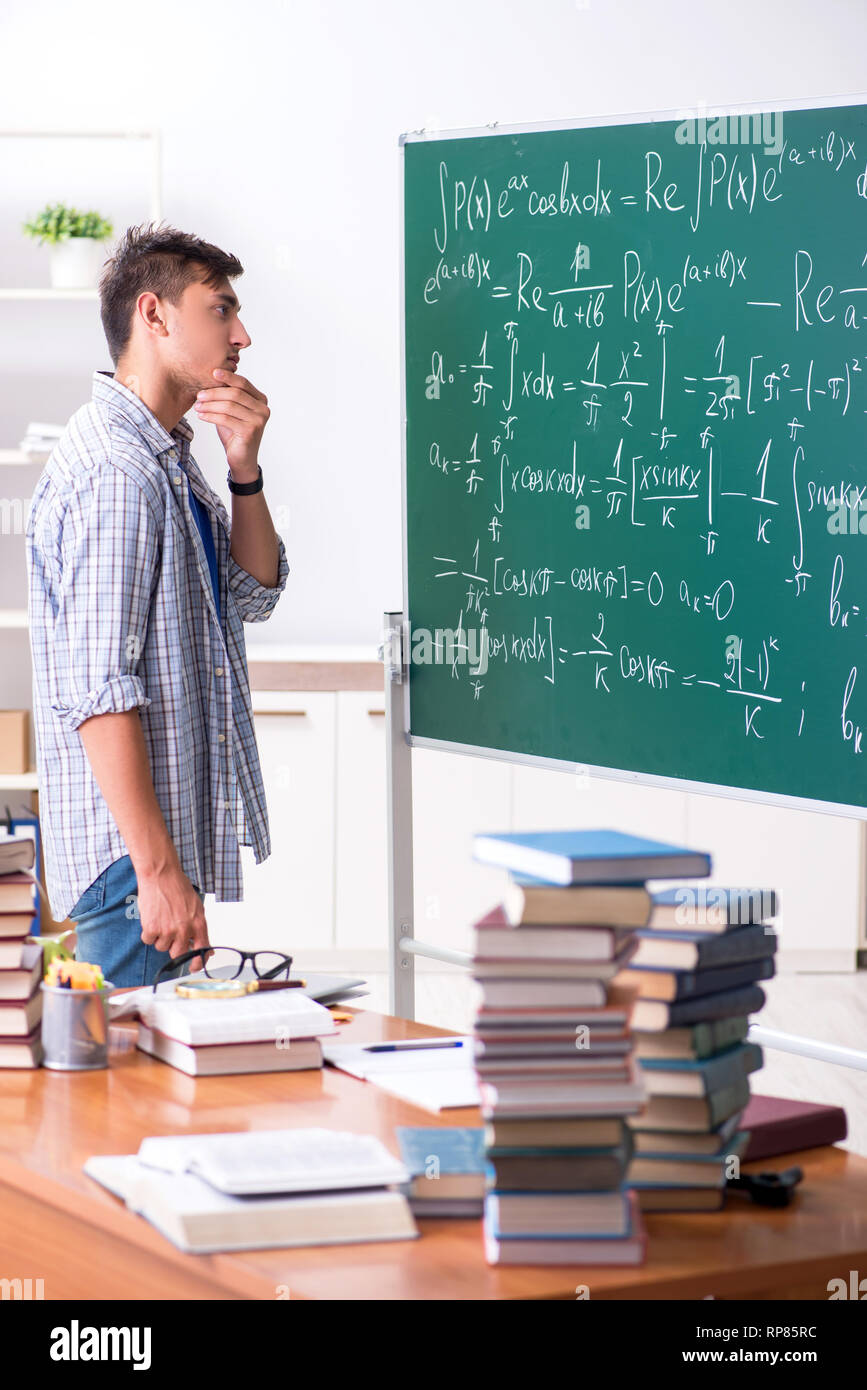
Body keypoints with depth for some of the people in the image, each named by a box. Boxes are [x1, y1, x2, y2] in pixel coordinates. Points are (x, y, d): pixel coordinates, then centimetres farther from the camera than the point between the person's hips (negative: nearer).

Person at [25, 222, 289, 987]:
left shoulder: (168, 459, 14)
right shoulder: (111, 469, -18)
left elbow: (254, 595, 18)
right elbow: (98, 689, -24)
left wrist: (244, 470, 1)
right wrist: (158, 871, -25)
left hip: (177, 841, 10)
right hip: (132, 861, -10)